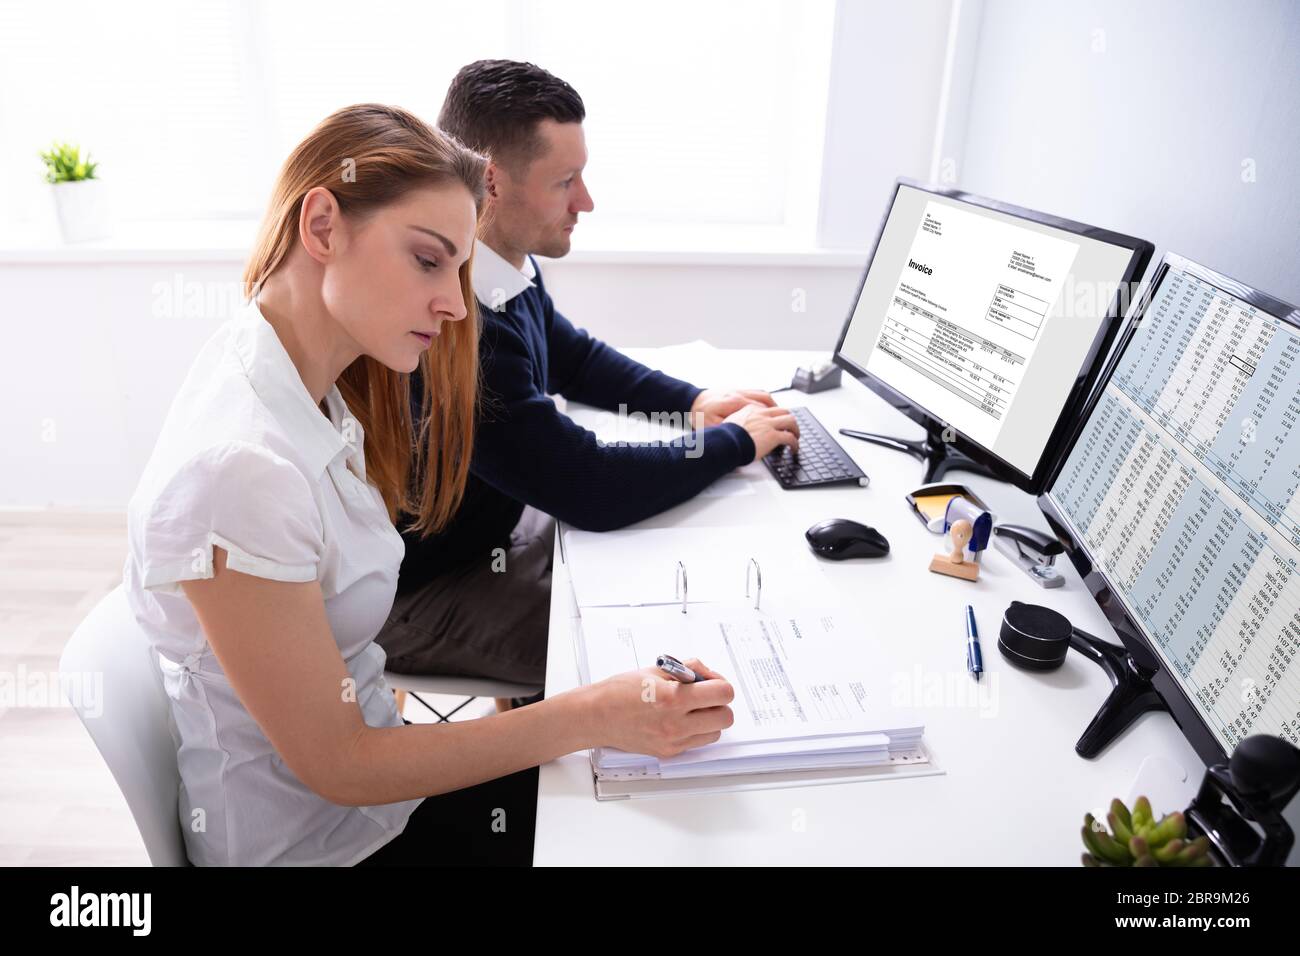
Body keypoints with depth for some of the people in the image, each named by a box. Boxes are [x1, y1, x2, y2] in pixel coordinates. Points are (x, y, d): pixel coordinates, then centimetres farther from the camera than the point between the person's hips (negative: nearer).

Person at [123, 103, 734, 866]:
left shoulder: (315, 387, -7)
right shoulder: (237, 466, -32)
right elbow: (335, 765, -24)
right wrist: (593, 718, -27)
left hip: (364, 758, 7)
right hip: (312, 837, -7)